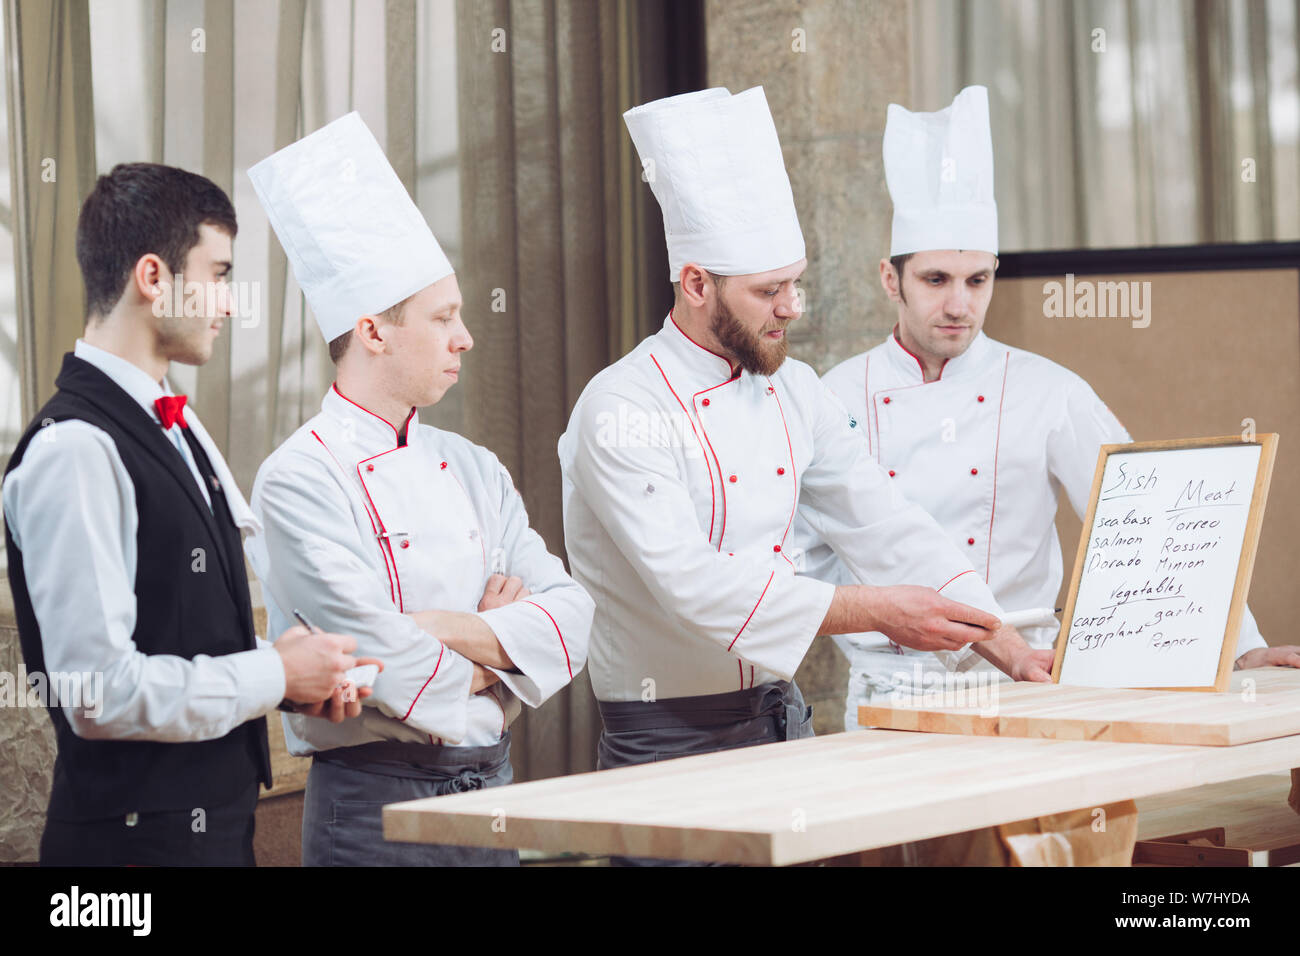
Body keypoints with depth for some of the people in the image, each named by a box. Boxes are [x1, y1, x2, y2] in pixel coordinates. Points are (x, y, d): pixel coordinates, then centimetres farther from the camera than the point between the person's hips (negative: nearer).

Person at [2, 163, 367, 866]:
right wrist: (275, 675, -13)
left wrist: (296, 669, 4)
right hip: (135, 835, -9)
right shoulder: (75, 451, -17)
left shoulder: (178, 431, 13)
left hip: (217, 824, 9)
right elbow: (100, 693, -23)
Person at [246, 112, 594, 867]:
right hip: (373, 800, -6)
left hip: (488, 783, 6)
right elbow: (373, 658, -19)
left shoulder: (472, 469, 11)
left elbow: (570, 618, 4)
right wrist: (494, 648, -1)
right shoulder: (302, 479, -11)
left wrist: (453, 628, -12)